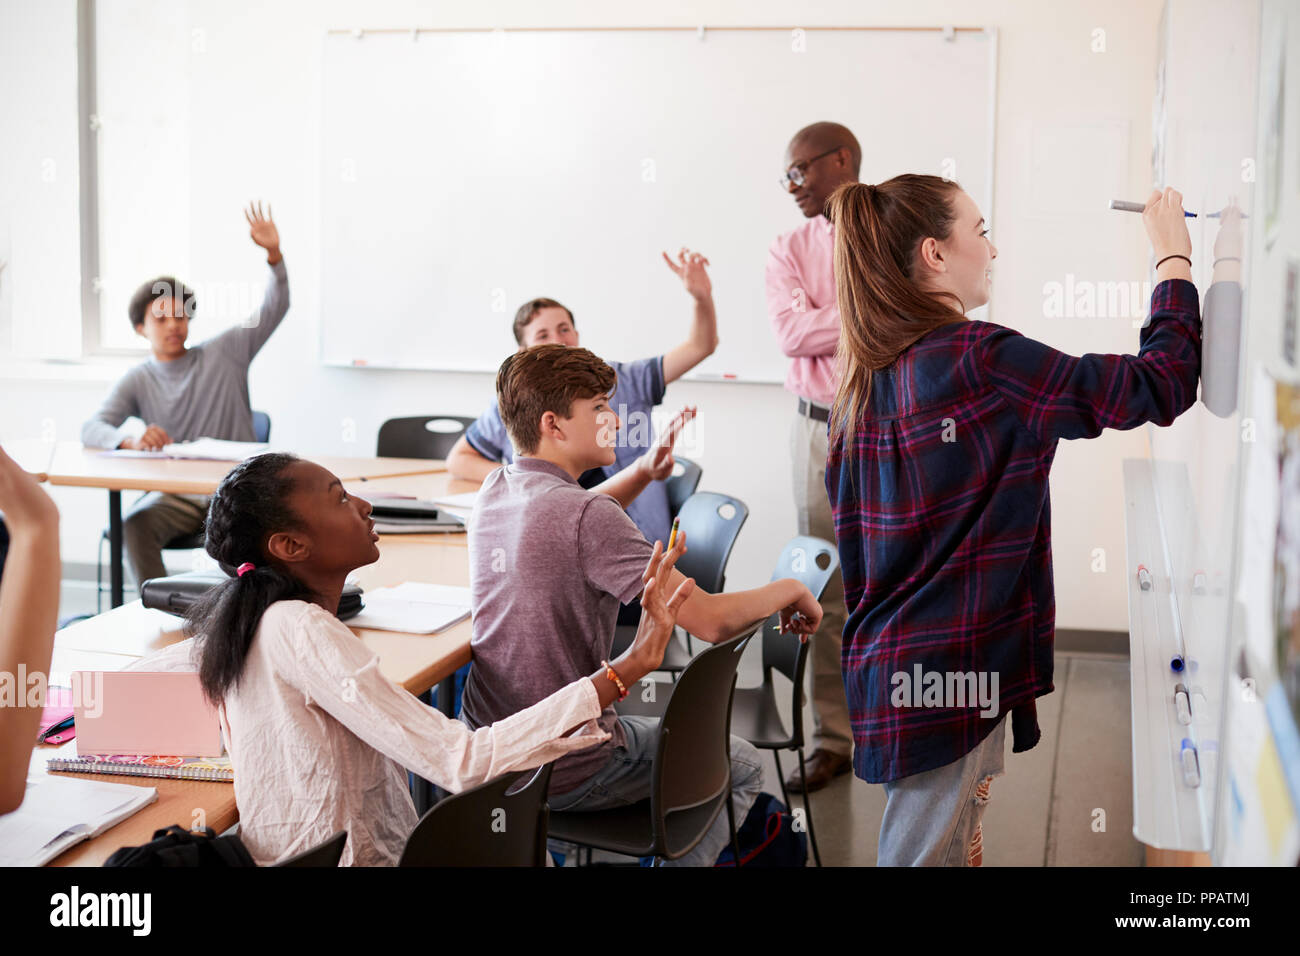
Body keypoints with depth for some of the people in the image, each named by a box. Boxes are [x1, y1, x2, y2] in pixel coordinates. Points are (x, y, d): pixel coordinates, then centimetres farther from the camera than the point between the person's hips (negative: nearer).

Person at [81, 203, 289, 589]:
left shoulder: (224, 353, 11)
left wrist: (274, 253, -15)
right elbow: (91, 429, -3)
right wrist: (132, 441, -27)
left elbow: (274, 309, 2)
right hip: (176, 495, 1)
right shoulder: (138, 381, 10)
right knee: (136, 523, -31)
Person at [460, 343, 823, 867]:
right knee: (742, 766, 15)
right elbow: (711, 621, -27)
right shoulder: (588, 515, -25)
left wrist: (652, 465, 18)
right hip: (564, 777, -8)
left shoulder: (494, 490, -1)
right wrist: (789, 589, -9)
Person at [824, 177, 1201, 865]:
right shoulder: (979, 359, -15)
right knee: (928, 856, 1)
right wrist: (1174, 258, 0)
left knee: (954, 845, 18)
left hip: (889, 671, 8)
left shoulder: (861, 381, 9)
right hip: (951, 676, -8)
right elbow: (1159, 386, -13)